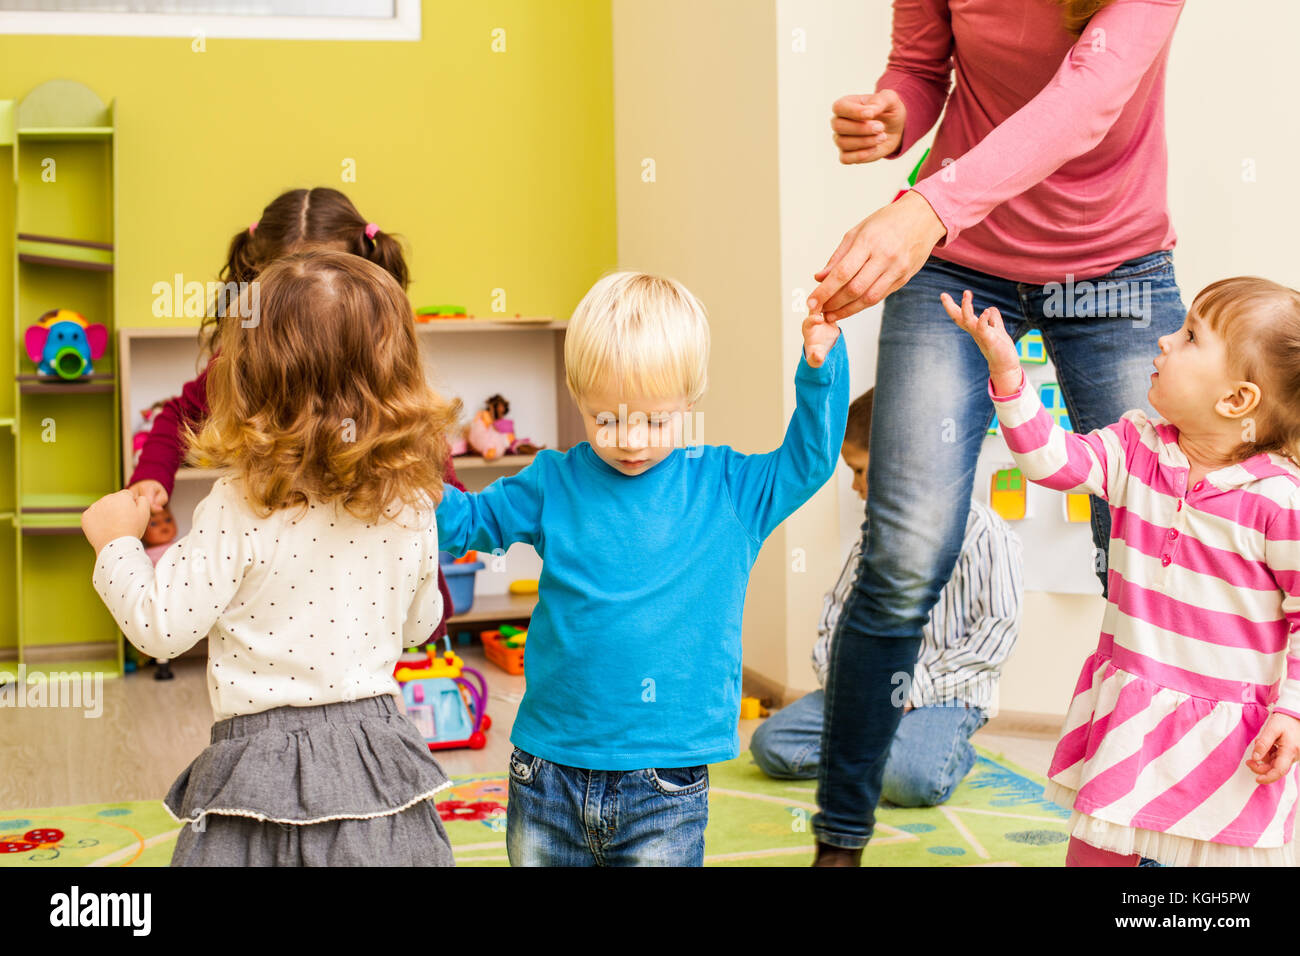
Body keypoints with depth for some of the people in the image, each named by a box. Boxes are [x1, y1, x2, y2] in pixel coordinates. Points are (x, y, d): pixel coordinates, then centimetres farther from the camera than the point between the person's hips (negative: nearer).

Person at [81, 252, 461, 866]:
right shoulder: (412, 505, -3)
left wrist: (117, 541, 5)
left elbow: (161, 628, -11)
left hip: (263, 765, -3)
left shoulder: (239, 509, -17)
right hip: (376, 741, 4)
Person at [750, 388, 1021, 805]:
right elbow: (837, 611, 18)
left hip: (943, 693, -6)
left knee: (909, 778, -35)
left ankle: (948, 752, -2)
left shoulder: (983, 533, -9)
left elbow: (996, 630, -14)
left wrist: (914, 688, -19)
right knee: (770, 743, -10)